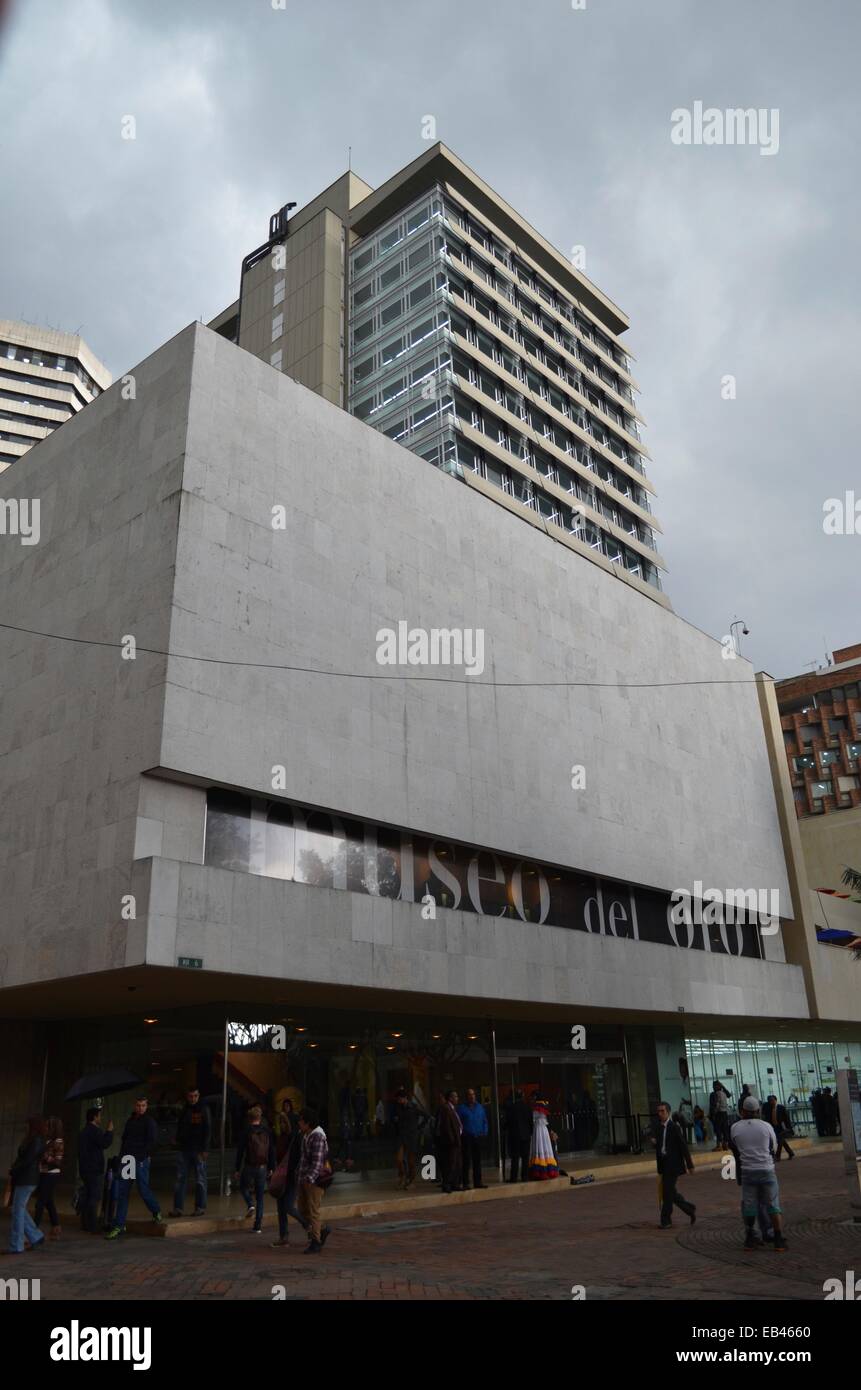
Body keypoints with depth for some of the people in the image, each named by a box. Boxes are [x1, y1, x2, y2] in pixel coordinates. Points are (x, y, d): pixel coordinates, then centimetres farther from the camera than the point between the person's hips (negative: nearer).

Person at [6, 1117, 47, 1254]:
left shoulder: (37, 1141, -15)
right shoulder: (31, 1140, 16)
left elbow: (28, 1160, -20)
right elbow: (22, 1158, 15)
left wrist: (13, 1171, -9)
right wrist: (14, 1170, 0)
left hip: (27, 1180, -10)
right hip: (21, 1179, 10)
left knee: (18, 1211, -4)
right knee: (20, 1210, 14)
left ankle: (16, 1246, 4)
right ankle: (36, 1237, 23)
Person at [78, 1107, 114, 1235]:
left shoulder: (83, 1132, 18)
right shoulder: (95, 1130, -14)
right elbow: (105, 1143, -24)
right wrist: (109, 1130, -13)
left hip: (84, 1169, 10)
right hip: (95, 1169, -10)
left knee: (86, 1196, 14)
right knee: (95, 1198, -9)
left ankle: (84, 1224, 17)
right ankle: (93, 1227, -11)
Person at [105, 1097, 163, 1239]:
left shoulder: (149, 1121, -2)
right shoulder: (130, 1120, 17)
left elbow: (153, 1141, -10)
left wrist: (143, 1156, -16)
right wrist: (121, 1155, 10)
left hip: (141, 1160, -6)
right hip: (127, 1159, 6)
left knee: (143, 1189, -4)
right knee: (122, 1193, 3)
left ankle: (157, 1212, 21)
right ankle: (119, 1226, 6)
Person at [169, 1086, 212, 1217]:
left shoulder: (204, 1109, -2)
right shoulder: (185, 1110, 11)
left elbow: (208, 1130, -6)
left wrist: (204, 1149, -13)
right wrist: (177, 1140, 3)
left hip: (199, 1150, -4)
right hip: (185, 1148, 4)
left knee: (200, 1179, 2)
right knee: (180, 1179, 0)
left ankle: (200, 1207, 9)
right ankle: (178, 1208, 3)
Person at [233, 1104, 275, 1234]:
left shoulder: (246, 1132, -5)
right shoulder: (267, 1131, 3)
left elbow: (240, 1151, -6)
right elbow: (272, 1151, 7)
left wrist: (237, 1170, 0)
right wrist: (271, 1168, 14)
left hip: (249, 1166, -3)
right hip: (263, 1168, 3)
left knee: (243, 1187, 24)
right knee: (260, 1196, 10)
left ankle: (250, 1205, -3)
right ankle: (258, 1226, 8)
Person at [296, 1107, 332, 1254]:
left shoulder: (318, 1137, -17)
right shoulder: (306, 1136, 12)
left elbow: (317, 1161, -23)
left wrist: (310, 1178, -30)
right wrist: (301, 1176, 20)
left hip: (315, 1180, -9)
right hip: (304, 1179, 9)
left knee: (313, 1211, -3)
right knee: (303, 1209, 13)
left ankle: (316, 1243, 7)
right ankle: (322, 1231, 28)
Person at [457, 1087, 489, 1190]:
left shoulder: (480, 1107, 12)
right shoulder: (461, 1108, -1)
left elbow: (485, 1121, 15)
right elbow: (458, 1122, -3)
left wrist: (484, 1132, 4)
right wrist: (461, 1133, -10)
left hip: (478, 1137, 4)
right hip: (467, 1138, -4)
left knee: (477, 1160, 8)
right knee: (466, 1161, -4)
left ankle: (477, 1182, 16)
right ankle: (465, 1183, 0)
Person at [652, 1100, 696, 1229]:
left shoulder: (674, 1127, -12)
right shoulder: (659, 1127, 10)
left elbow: (684, 1146, -12)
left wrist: (690, 1165, -12)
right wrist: (654, 1141, -5)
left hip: (673, 1165, -7)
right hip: (664, 1164, 7)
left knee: (667, 1193, -5)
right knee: (671, 1193, 13)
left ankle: (666, 1220, 6)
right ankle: (690, 1210, 30)